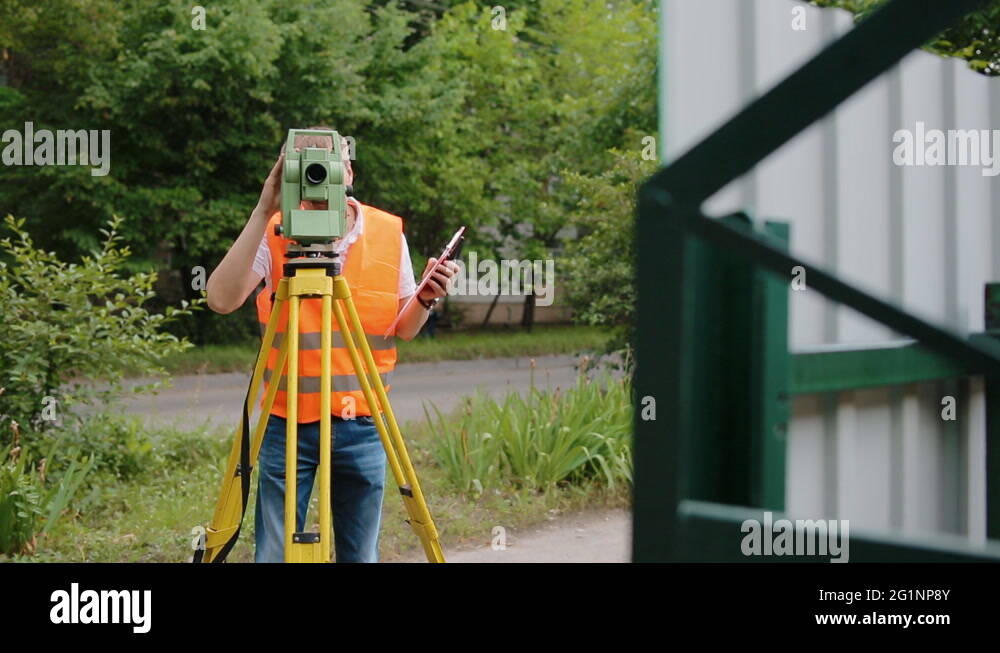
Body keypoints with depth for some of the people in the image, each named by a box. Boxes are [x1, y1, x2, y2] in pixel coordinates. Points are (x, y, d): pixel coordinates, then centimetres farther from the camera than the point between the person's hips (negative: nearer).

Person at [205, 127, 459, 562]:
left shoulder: (389, 233, 2)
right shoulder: (275, 234, -5)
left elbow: (403, 329, 11)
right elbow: (222, 299, -22)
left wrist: (426, 300, -11)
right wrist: (262, 213, -24)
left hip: (361, 425, 2)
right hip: (287, 424, -2)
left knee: (360, 556, 8)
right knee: (275, 555, 1)